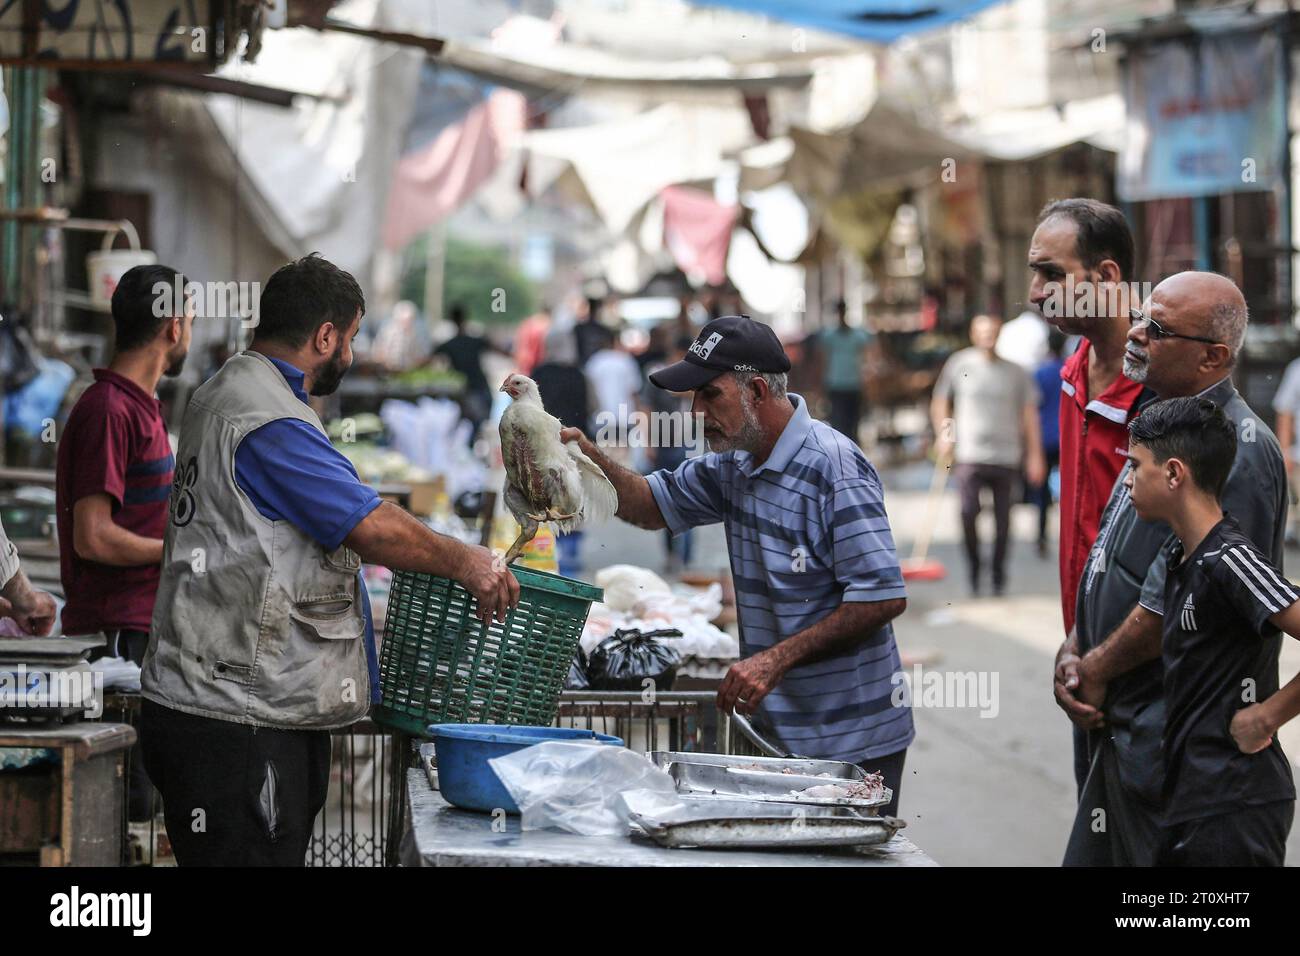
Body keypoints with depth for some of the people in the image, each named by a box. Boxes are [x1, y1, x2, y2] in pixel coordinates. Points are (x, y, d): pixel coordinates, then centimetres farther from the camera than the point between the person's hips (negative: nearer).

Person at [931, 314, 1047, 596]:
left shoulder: (1014, 372, 7)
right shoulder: (959, 364, 4)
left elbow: (1029, 414, 10)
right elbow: (940, 402, 13)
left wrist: (1035, 455, 6)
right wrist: (943, 435, 1)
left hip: (1006, 456, 1)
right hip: (970, 454, -1)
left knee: (1003, 518, 4)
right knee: (968, 511, -16)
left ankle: (998, 574, 21)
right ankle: (973, 565, 7)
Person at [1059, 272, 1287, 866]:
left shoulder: (1237, 450, -19)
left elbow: (1176, 599, -22)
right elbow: (1108, 562, 20)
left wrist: (1097, 670, -10)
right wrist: (1076, 658, 6)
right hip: (1119, 727, 10)